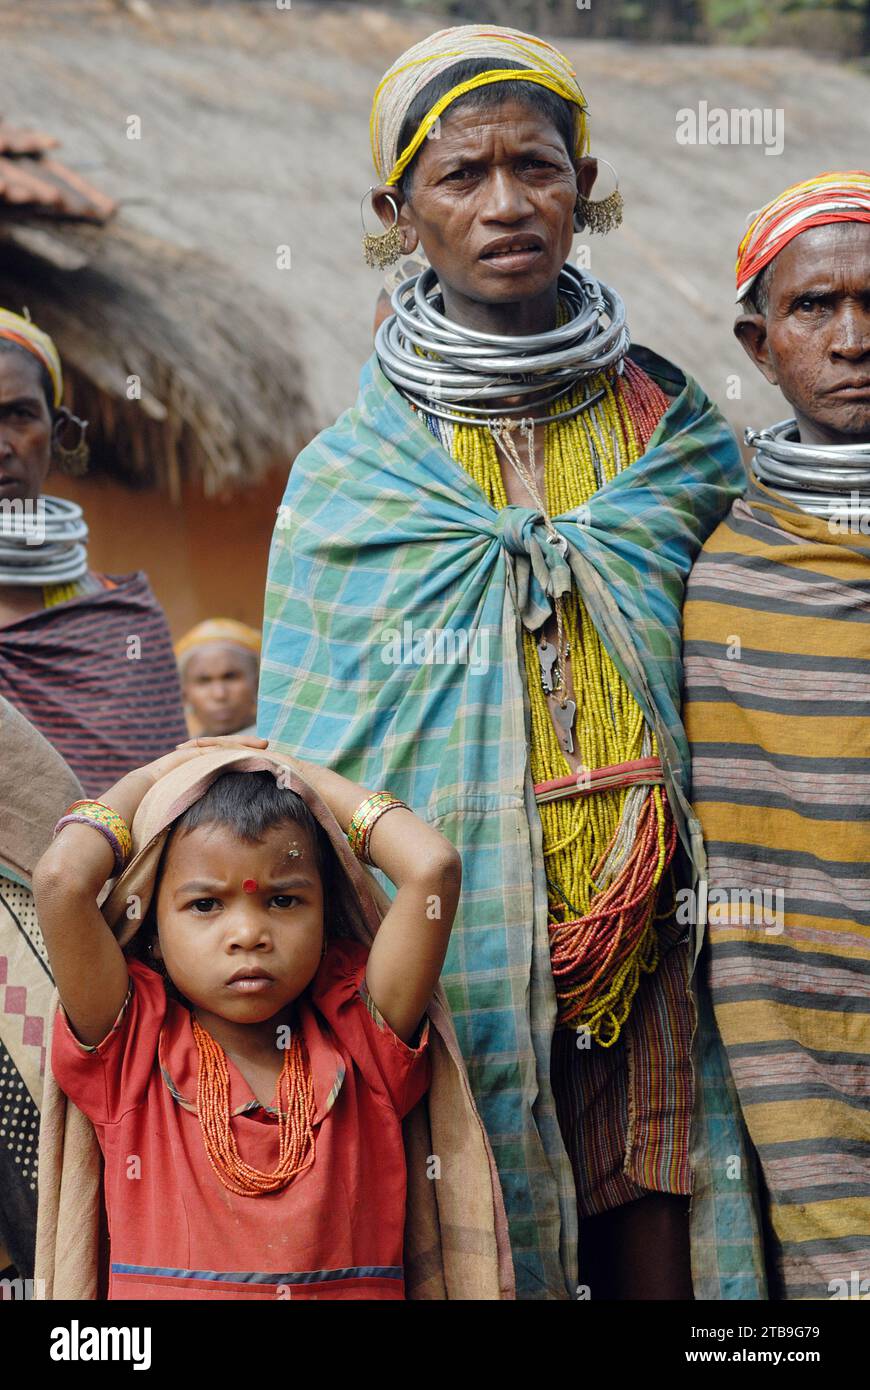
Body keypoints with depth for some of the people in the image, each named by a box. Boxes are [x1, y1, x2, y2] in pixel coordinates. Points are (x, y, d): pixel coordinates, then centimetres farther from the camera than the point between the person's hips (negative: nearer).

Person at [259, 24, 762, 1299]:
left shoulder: (675, 439, 6)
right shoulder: (348, 479, 2)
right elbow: (304, 774, 5)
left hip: (650, 956, 1)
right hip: (454, 962, -1)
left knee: (657, 1261, 3)